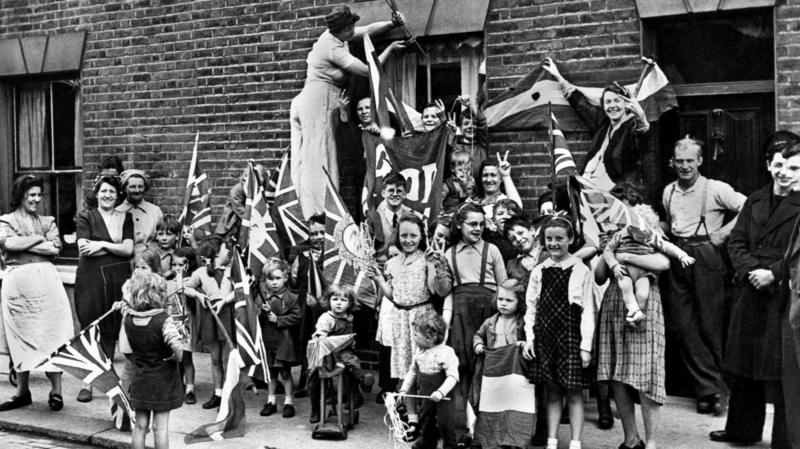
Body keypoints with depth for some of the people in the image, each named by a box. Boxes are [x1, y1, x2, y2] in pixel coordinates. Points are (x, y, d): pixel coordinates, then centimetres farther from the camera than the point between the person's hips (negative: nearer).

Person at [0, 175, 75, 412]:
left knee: (52, 333, -2)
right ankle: (22, 391, 15)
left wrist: (22, 244, -6)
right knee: (21, 335, 5)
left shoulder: (47, 221, 15)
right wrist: (38, 238, -4)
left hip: (46, 281, 1)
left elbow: (55, 248, -1)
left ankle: (56, 391, 3)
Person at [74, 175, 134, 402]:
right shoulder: (86, 216, 4)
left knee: (111, 330, 3)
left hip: (118, 279, 2)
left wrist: (102, 245, -12)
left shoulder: (125, 218, 11)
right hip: (91, 279, -2)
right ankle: (87, 382, 2)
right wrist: (116, 247, -10)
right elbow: (84, 249, -9)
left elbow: (128, 249, -1)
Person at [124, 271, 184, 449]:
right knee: (160, 426, 5)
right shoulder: (163, 319, -20)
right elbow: (177, 347, -30)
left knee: (140, 426, 13)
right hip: (163, 380, -4)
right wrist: (176, 358, -11)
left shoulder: (128, 318, -4)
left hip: (139, 380, 4)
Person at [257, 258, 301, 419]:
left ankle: (288, 401, 13)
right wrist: (263, 312, -16)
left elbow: (295, 317, -10)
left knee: (285, 372, 2)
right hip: (267, 338, 3)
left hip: (284, 340, -3)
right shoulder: (263, 297, 5)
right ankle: (271, 400, 24)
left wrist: (277, 319, -15)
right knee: (270, 371, 13)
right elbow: (256, 318, 4)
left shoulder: (291, 298, -5)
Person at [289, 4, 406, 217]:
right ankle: (317, 214, -13)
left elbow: (370, 29, 15)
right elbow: (367, 71, -12)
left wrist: (392, 23, -1)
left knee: (306, 159, 5)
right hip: (318, 102, -10)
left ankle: (303, 211, 5)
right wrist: (390, 48, -2)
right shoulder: (333, 48, -17)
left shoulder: (334, 35, 9)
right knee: (318, 159, -11)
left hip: (307, 102, 10)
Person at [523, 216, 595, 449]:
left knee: (574, 393, 2)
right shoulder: (538, 271, 7)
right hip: (545, 337, 3)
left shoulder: (581, 271, -2)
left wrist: (586, 345, -8)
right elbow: (531, 307, 9)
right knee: (552, 392, 10)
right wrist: (529, 338, 0)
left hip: (571, 337, -3)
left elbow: (588, 311, -4)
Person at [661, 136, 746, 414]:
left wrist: (725, 231, -11)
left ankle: (712, 388, 8)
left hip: (706, 255, -6)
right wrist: (671, 243, 12)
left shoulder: (715, 189, -6)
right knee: (682, 325, 2)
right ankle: (708, 388, 8)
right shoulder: (668, 192, 13)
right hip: (677, 256, 6)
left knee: (710, 324, -3)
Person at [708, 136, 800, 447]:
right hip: (750, 292, 5)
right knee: (742, 365, 14)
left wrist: (773, 273, -18)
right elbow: (736, 241, 6)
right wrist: (751, 270, -10)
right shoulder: (754, 202, 11)